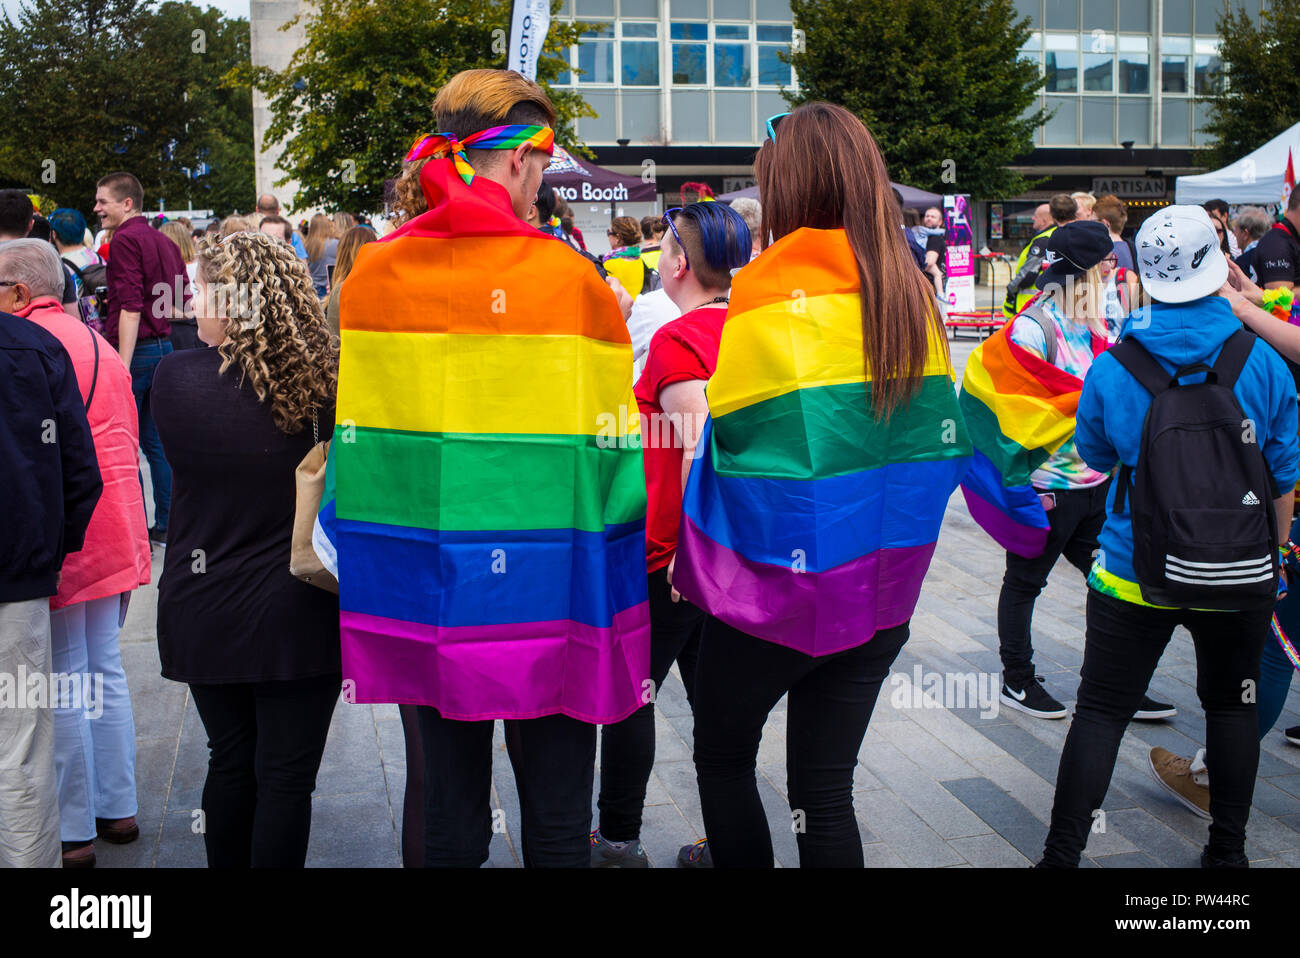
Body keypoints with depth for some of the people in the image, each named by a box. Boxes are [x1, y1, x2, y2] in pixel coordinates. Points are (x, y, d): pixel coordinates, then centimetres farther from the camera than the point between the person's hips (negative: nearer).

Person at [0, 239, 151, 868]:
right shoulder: (96, 341, 13)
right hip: (115, 531, 9)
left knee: (62, 686, 0)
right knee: (104, 670, 16)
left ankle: (73, 833, 8)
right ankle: (118, 810, 25)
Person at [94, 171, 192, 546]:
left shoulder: (126, 239, -12)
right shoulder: (164, 241, 13)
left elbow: (130, 306, -20)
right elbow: (184, 304, 15)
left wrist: (122, 364, -22)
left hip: (136, 349, -8)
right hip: (164, 346, 8)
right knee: (156, 441, 14)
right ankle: (167, 525, 17)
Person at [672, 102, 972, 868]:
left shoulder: (767, 291, -14)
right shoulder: (912, 293, 3)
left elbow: (729, 432, -13)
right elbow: (941, 431, 8)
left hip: (777, 588, -5)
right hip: (883, 586, 5)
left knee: (723, 758, 18)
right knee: (826, 788, 13)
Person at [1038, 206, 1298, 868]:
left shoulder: (1112, 366, -9)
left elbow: (1095, 454, 7)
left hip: (1134, 574, -1)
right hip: (1239, 575, 2)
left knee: (1100, 712, 5)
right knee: (1232, 706, 19)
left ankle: (1062, 855, 8)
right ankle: (1227, 852, 29)